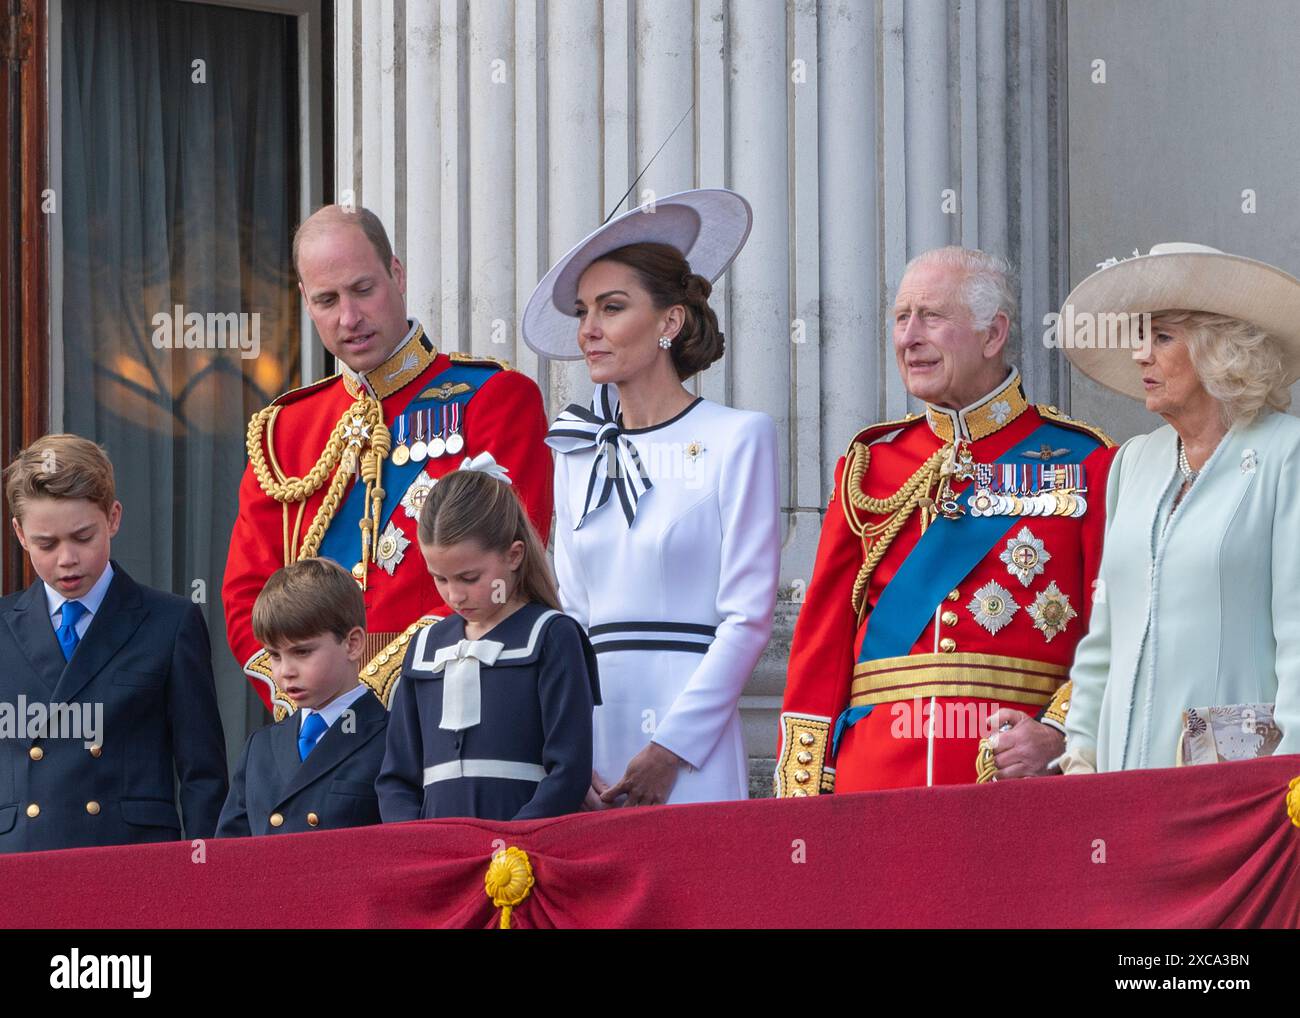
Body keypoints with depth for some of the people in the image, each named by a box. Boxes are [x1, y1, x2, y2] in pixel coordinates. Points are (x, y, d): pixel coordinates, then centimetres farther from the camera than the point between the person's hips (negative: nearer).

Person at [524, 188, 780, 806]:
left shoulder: (736, 439, -2)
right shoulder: (578, 456, 13)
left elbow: (749, 618, -6)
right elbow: (569, 614, 14)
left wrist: (671, 748, -12)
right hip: (592, 733, 5)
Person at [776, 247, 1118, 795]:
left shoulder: (1083, 462, 5)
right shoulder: (867, 466, 13)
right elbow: (822, 639, 10)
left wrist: (1057, 735, -16)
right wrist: (802, 793, 1)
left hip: (1018, 774, -2)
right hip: (876, 780, 2)